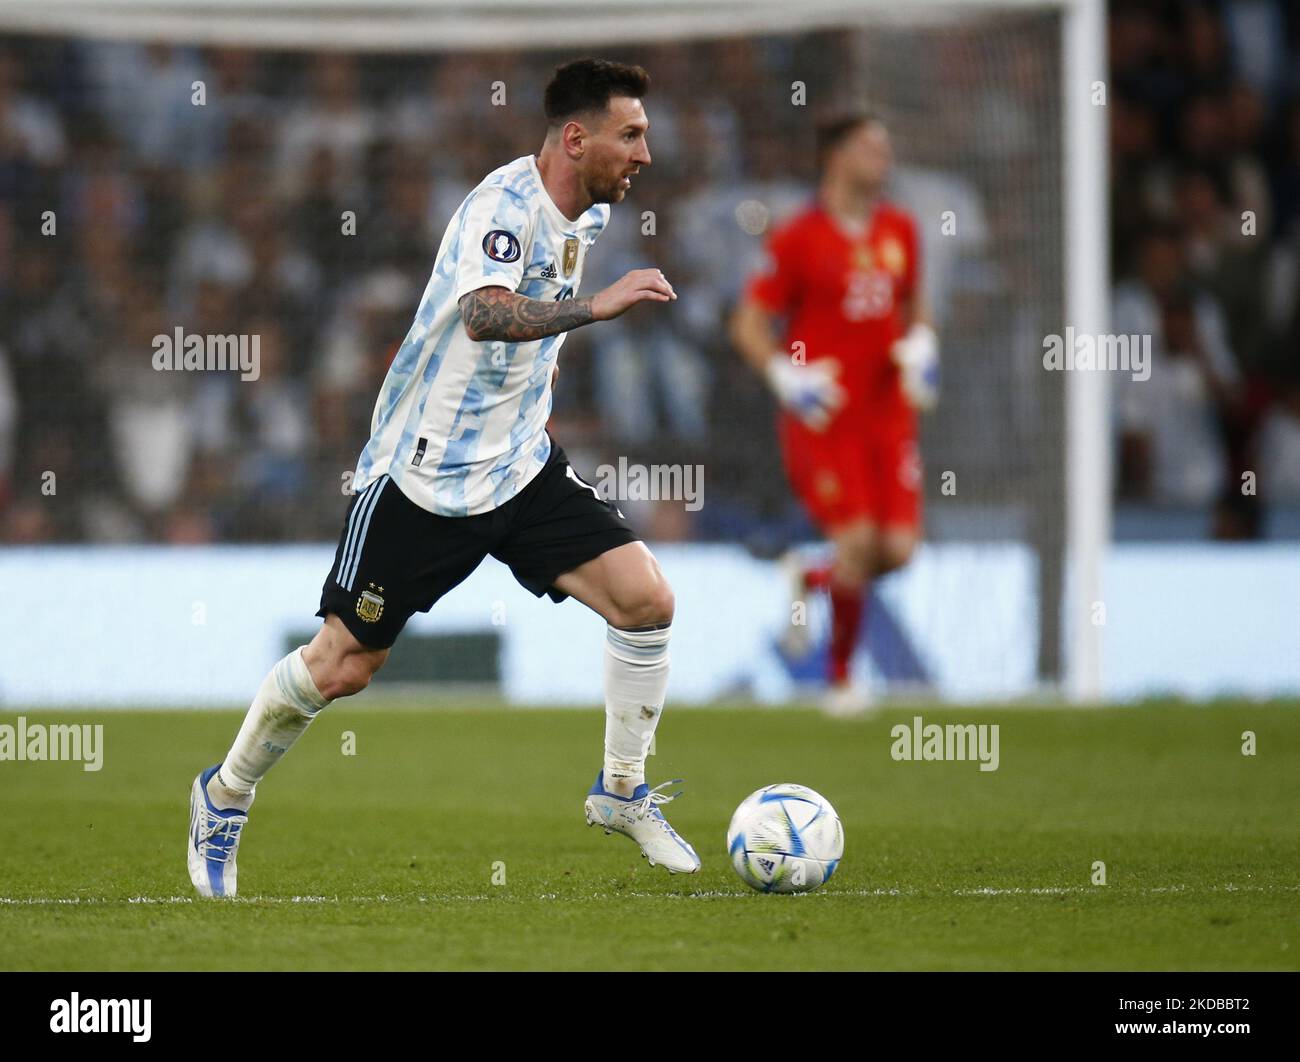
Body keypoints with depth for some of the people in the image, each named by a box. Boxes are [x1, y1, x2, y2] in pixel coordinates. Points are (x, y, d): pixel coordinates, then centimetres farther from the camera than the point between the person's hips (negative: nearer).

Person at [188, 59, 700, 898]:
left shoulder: (589, 214, 5)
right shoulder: (504, 204, -22)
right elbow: (483, 315, -41)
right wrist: (598, 304, -46)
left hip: (523, 467, 7)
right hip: (425, 474, -7)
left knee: (647, 600, -8)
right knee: (343, 666, 0)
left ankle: (622, 794, 9)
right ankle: (225, 799, 23)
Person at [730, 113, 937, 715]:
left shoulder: (899, 230, 10)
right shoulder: (798, 238, -7)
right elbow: (748, 325, -3)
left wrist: (920, 345, 5)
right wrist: (786, 377, -18)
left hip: (887, 412, 5)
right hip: (823, 415, -5)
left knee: (898, 548, -5)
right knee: (859, 540, -15)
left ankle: (809, 580, 28)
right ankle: (840, 677, 3)